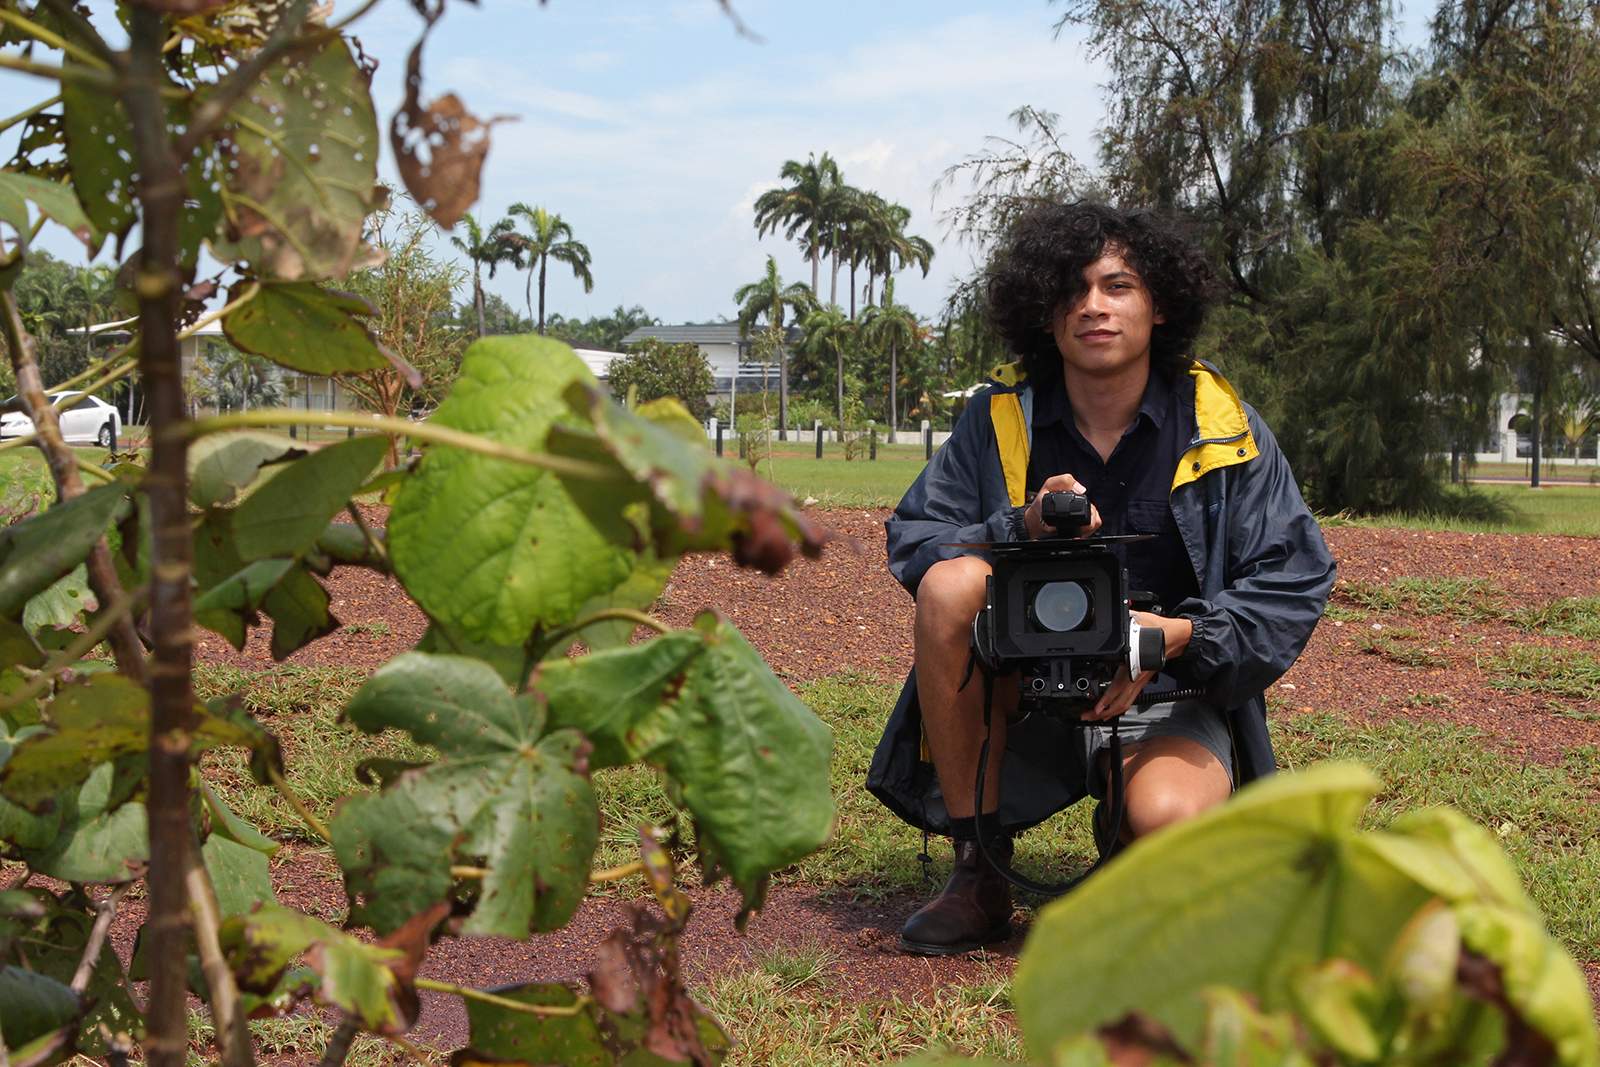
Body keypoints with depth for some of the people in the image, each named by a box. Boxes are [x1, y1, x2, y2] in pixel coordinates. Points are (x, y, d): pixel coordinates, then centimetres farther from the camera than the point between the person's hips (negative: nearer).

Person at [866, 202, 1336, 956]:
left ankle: (1126, 842, 10)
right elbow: (910, 540, -4)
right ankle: (978, 875, -15)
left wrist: (1182, 635, -21)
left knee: (1168, 819, -35)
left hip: (1169, 697, -2)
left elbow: (1297, 580, -4)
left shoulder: (1223, 427, -3)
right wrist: (1021, 526, -23)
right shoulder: (1000, 417, -1)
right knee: (952, 583, -28)